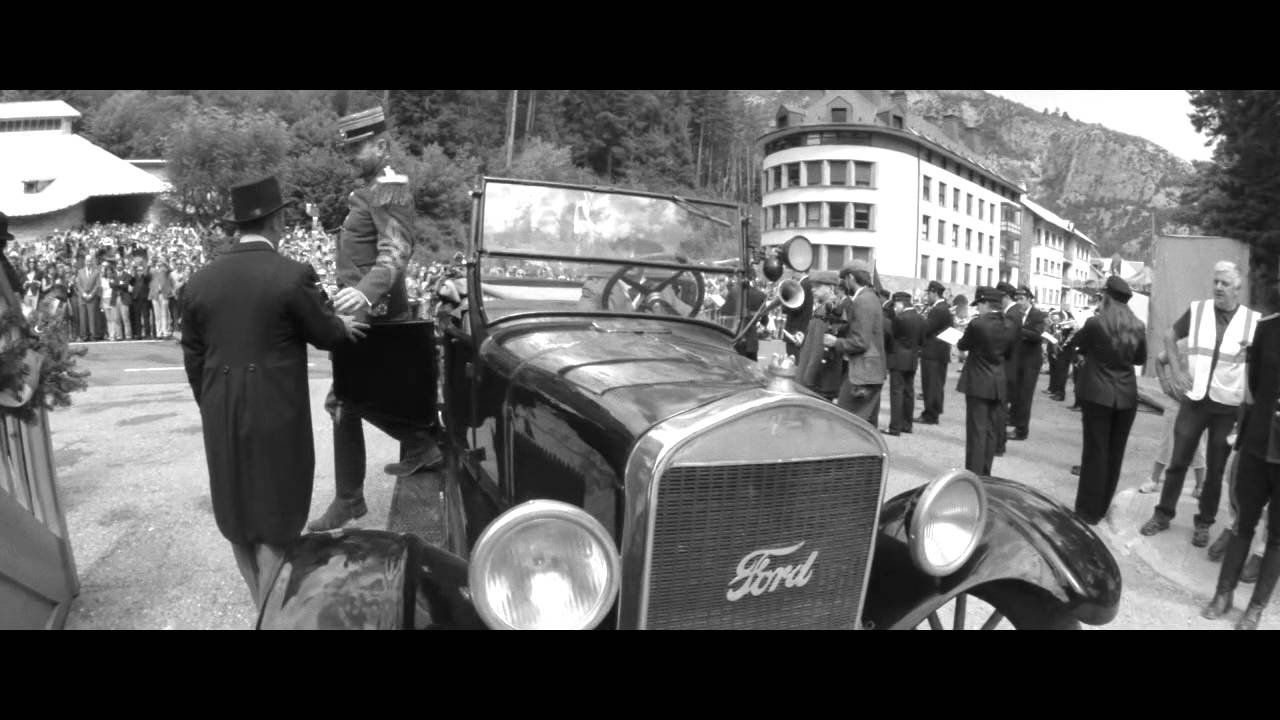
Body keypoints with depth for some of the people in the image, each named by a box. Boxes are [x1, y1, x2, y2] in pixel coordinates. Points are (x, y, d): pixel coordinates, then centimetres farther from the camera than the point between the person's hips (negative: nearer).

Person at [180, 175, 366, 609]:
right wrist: (344, 326, 20)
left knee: (237, 513, 20)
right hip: (276, 414, -5)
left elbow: (193, 357, 8)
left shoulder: (201, 281, 2)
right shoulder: (292, 275, -15)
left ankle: (263, 604, 36)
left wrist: (211, 406, 20)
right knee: (276, 517, 8)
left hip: (221, 417, 5)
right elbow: (323, 333, -2)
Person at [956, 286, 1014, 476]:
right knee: (990, 430, 12)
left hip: (978, 383, -6)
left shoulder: (977, 323, -16)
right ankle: (985, 473, 19)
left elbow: (962, 346, -2)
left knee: (976, 430, -3)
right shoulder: (1008, 326, 4)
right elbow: (1009, 354, 14)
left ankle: (974, 474, 0)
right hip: (998, 384, 6)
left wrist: (968, 328, 14)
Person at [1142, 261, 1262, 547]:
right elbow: (1170, 336, 12)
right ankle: (1163, 514, 19)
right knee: (1178, 461, 7)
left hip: (1229, 406, -1)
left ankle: (1204, 523, 22)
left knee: (1215, 468, 9)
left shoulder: (1253, 320, -6)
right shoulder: (1197, 309, -2)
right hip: (1194, 400, 1)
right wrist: (1174, 370, 4)